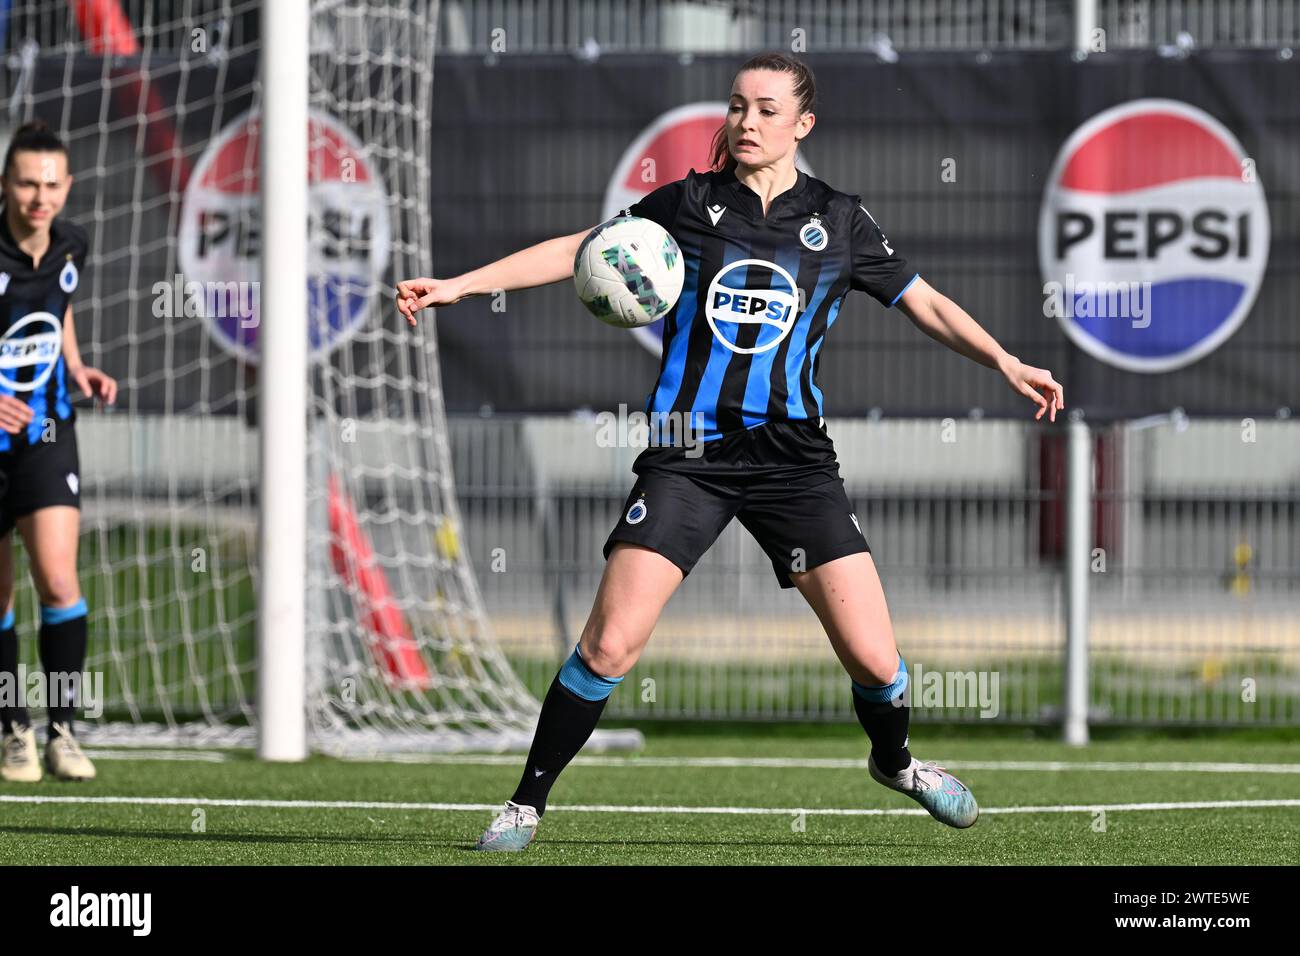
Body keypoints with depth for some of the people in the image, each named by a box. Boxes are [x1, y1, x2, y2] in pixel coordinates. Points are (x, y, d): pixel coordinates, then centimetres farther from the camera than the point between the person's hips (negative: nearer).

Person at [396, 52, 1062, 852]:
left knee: (873, 656, -5)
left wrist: (1005, 362, 2)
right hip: (687, 453, -1)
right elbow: (576, 252, 7)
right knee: (610, 643, -13)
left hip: (793, 456, 1)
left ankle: (895, 760, 28)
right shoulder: (688, 204, 4)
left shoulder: (838, 222, 6)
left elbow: (925, 303, 14)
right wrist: (458, 285, 1)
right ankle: (528, 802, 2)